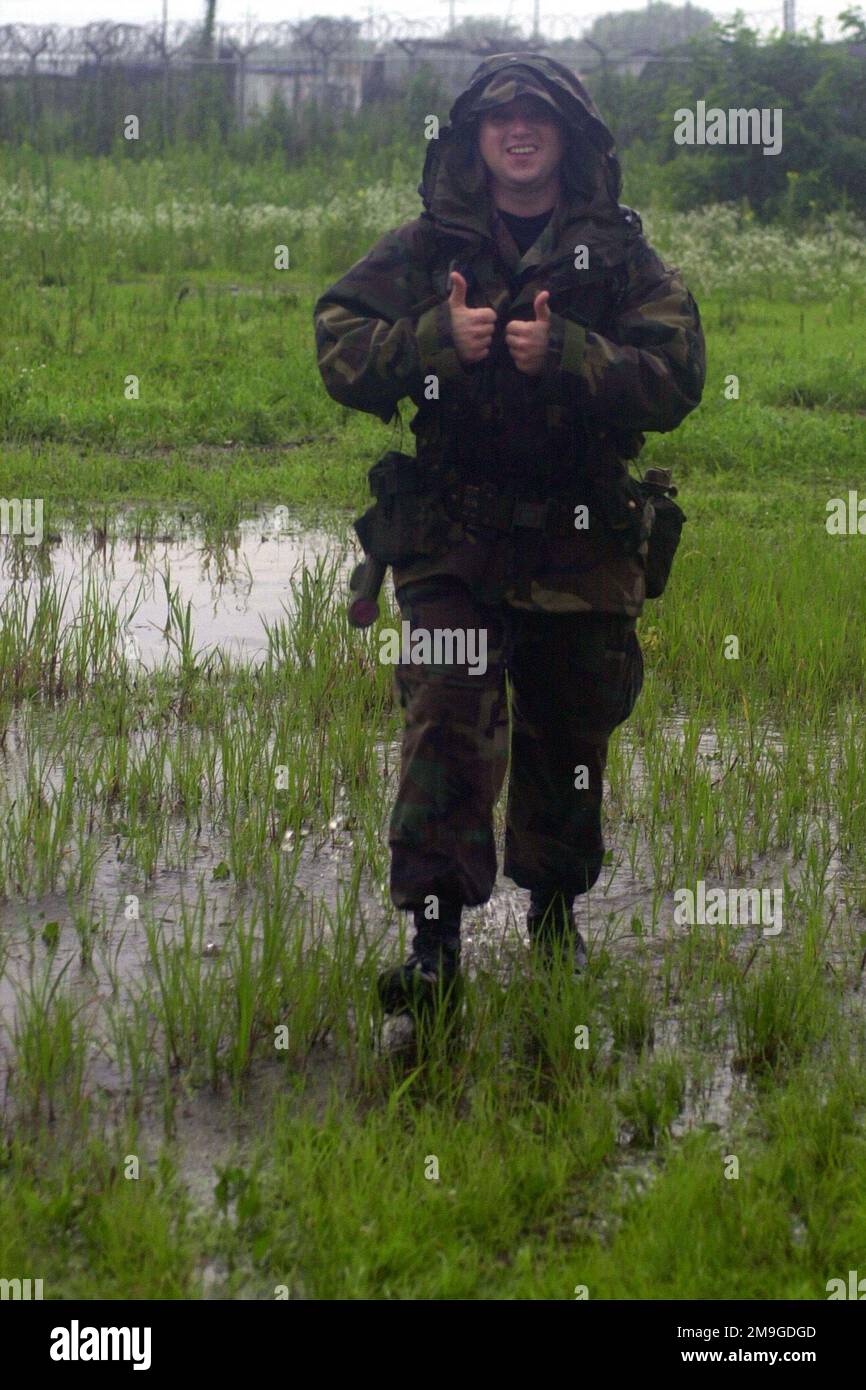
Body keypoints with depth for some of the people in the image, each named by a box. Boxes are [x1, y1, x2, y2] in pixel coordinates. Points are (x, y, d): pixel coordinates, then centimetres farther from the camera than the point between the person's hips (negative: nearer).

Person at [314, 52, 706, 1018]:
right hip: (454, 540, -1)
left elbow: (675, 378, -6)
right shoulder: (423, 249, 5)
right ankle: (434, 941, -12)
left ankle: (554, 904, 33)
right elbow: (340, 348, 0)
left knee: (569, 736, 12)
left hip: (580, 546, 1)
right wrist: (436, 339, -16)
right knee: (446, 725, -13)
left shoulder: (621, 256, 4)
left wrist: (563, 354, -20)